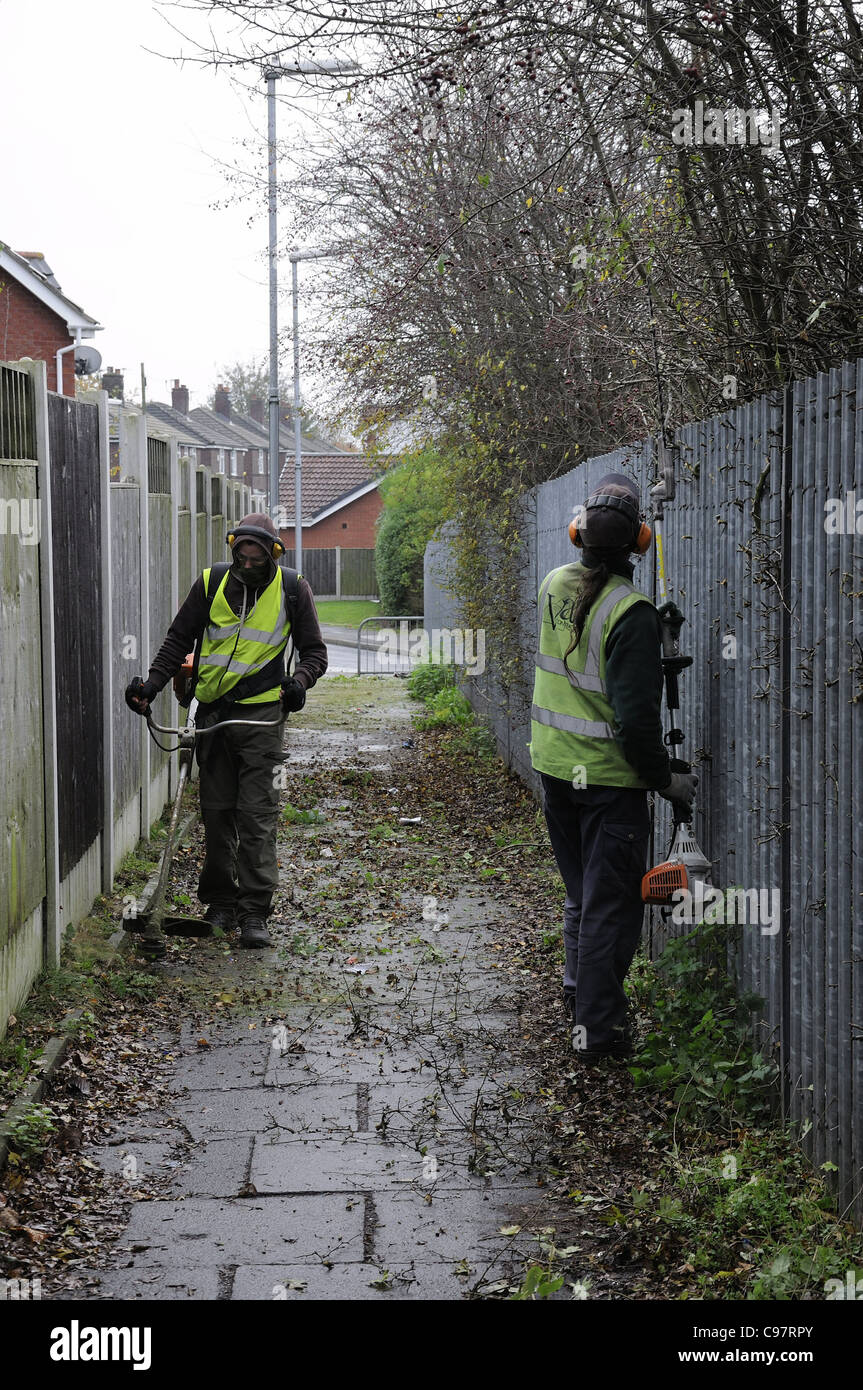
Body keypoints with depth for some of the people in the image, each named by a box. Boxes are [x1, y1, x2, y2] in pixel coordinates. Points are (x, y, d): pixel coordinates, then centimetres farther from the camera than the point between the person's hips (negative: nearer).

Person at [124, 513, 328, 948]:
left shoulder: (292, 590, -1)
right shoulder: (211, 583, 4)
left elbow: (314, 651, 5)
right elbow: (179, 639, 12)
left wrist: (299, 681, -17)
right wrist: (153, 683, -1)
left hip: (260, 715, -3)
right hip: (212, 712, 3)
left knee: (257, 813, -8)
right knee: (217, 811, 7)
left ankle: (254, 913, -6)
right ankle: (220, 904, 19)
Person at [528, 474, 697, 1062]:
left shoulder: (555, 586, -1)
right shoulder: (631, 613, -22)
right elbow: (636, 717, -23)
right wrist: (666, 780, -10)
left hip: (554, 764, 7)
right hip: (608, 776, -7)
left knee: (583, 890, 23)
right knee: (610, 901, 4)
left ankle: (580, 987, 36)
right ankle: (597, 1027, 8)